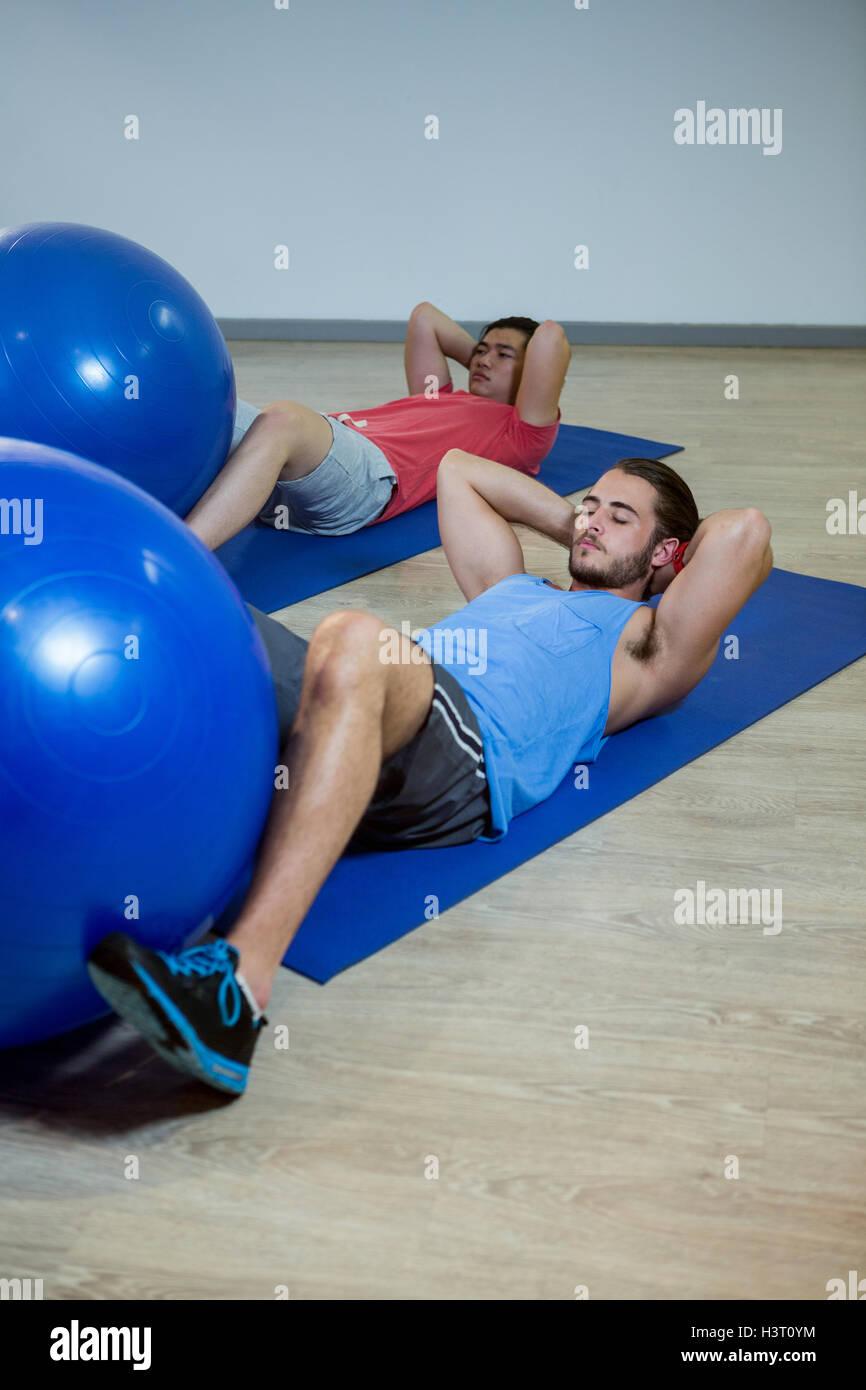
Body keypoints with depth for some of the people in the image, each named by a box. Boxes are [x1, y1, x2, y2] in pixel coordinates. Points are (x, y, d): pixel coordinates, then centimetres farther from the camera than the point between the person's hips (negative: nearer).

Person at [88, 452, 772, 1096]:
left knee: (354, 638, -40)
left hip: (466, 751, -6)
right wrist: (569, 519, 54)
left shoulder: (645, 641, 26)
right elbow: (458, 467, 55)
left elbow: (746, 531, 11)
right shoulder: (514, 584, 43)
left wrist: (677, 541, 30)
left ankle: (244, 978, -53)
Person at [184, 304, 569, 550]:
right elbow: (424, 316, 54)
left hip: (368, 470, -8)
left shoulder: (519, 433, 21)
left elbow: (550, 335, 11)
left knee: (282, 420, -39)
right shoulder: (444, 400, 42)